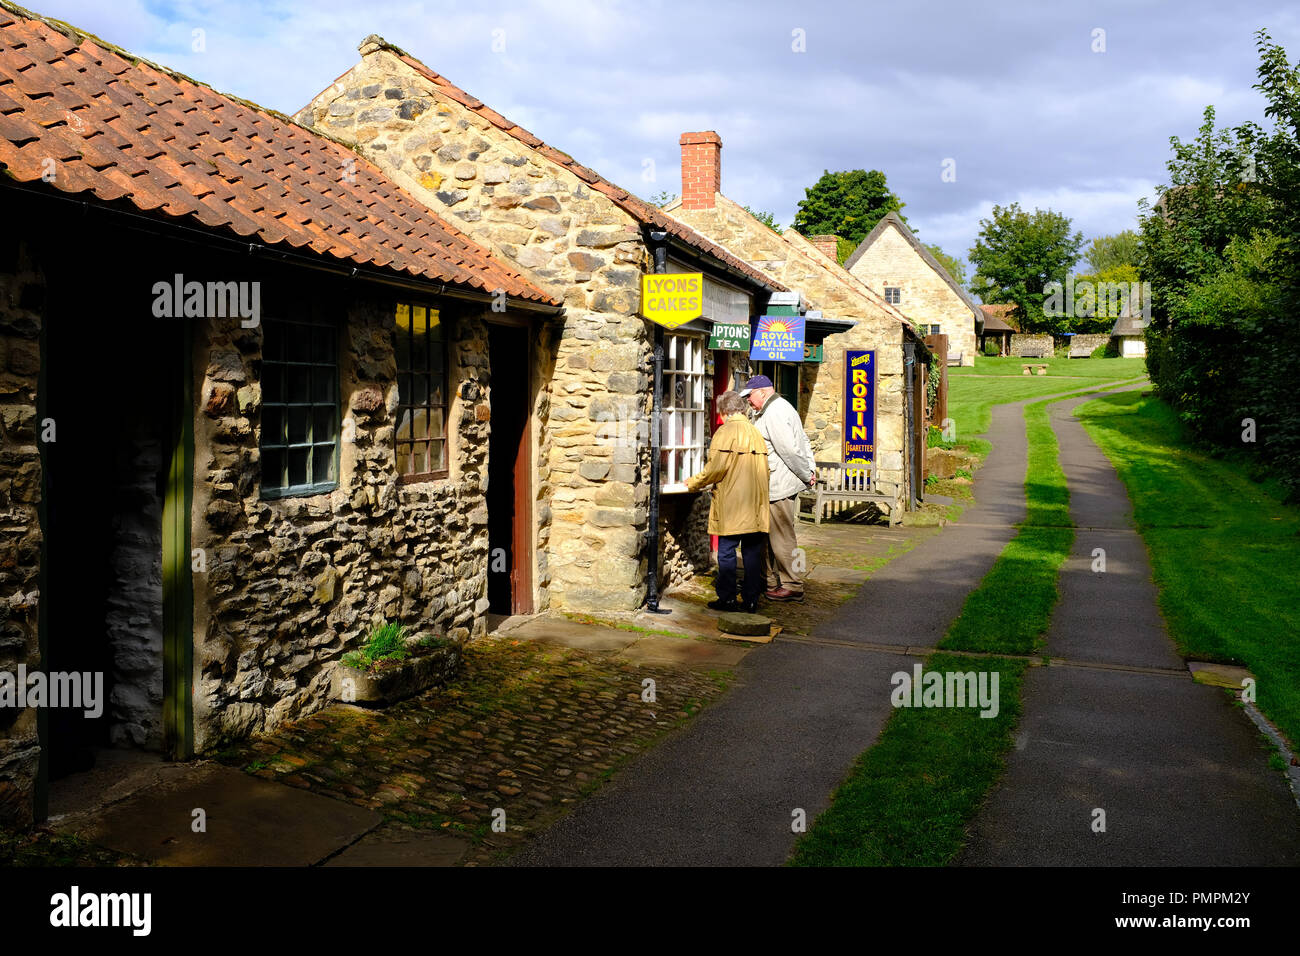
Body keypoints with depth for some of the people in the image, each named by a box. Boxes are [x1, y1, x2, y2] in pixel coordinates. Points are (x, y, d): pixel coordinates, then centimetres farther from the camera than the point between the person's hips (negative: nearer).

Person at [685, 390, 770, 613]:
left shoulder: (726, 431, -7)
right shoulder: (756, 432, 13)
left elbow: (716, 467, -13)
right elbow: (762, 467, 16)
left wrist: (694, 483, 1)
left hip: (731, 503, -6)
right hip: (756, 504, 6)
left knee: (727, 551, 2)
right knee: (753, 552, 7)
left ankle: (727, 598, 5)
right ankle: (751, 600, 10)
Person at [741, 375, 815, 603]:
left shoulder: (774, 413, -16)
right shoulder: (778, 407, 19)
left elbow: (790, 449, -21)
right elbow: (804, 442, 20)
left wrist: (806, 476, -11)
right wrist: (810, 469, 11)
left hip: (779, 487, -11)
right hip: (776, 486, 11)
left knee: (781, 537, -4)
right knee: (772, 536, 15)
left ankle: (793, 587, 4)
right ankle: (772, 582, 23)